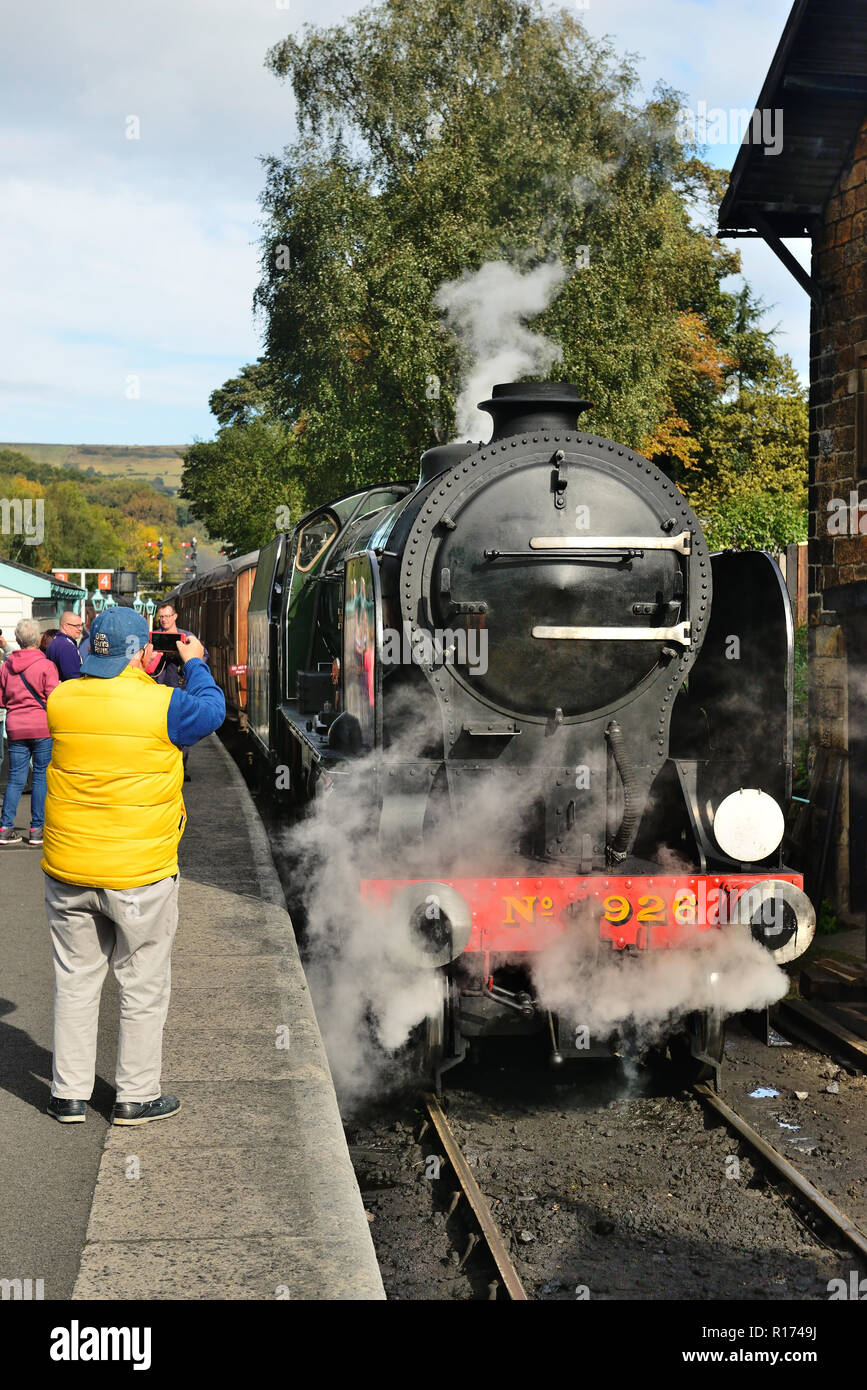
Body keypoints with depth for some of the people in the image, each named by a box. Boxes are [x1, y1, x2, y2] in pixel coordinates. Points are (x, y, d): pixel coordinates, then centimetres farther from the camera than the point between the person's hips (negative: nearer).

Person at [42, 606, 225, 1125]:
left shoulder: (62, 700, -3)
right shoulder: (162, 705, -15)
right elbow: (212, 710, 4)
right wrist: (194, 663, 18)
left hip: (68, 872, 4)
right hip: (140, 872, -4)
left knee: (76, 980, 15)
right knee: (145, 985, 10)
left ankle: (70, 1095, 22)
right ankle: (136, 1096, 18)